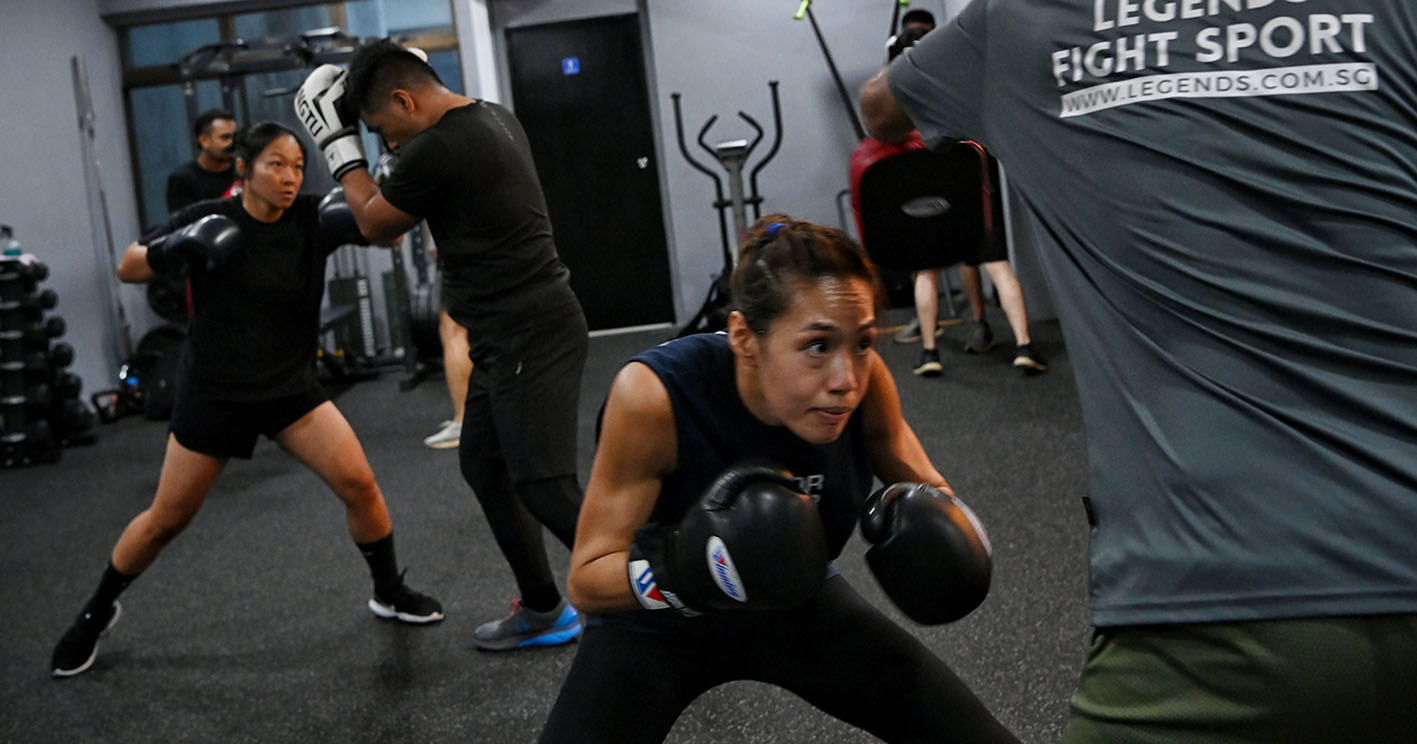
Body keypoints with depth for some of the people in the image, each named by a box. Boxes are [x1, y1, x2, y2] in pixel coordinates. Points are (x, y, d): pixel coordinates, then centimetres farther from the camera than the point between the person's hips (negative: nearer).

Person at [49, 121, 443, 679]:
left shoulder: (313, 218, -8)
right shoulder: (208, 218, -12)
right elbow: (128, 269, -6)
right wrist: (177, 246, -25)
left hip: (290, 388, 2)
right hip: (213, 395, -2)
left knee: (358, 483, -12)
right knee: (166, 520, 6)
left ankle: (390, 593, 11)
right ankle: (97, 612, 31)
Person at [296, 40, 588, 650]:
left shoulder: (437, 150, -19)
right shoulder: (493, 119, 11)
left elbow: (375, 223, -1)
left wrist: (339, 142, 9)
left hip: (528, 337, -10)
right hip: (511, 334, 10)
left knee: (546, 489, -10)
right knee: (483, 463, 17)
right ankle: (543, 610, 26)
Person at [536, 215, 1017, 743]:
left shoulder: (863, 382, -23)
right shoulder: (654, 395, -34)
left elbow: (924, 487, -2)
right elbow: (586, 582, -25)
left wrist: (928, 533, -24)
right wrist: (682, 569, -45)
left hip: (794, 606, 3)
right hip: (654, 629, -3)